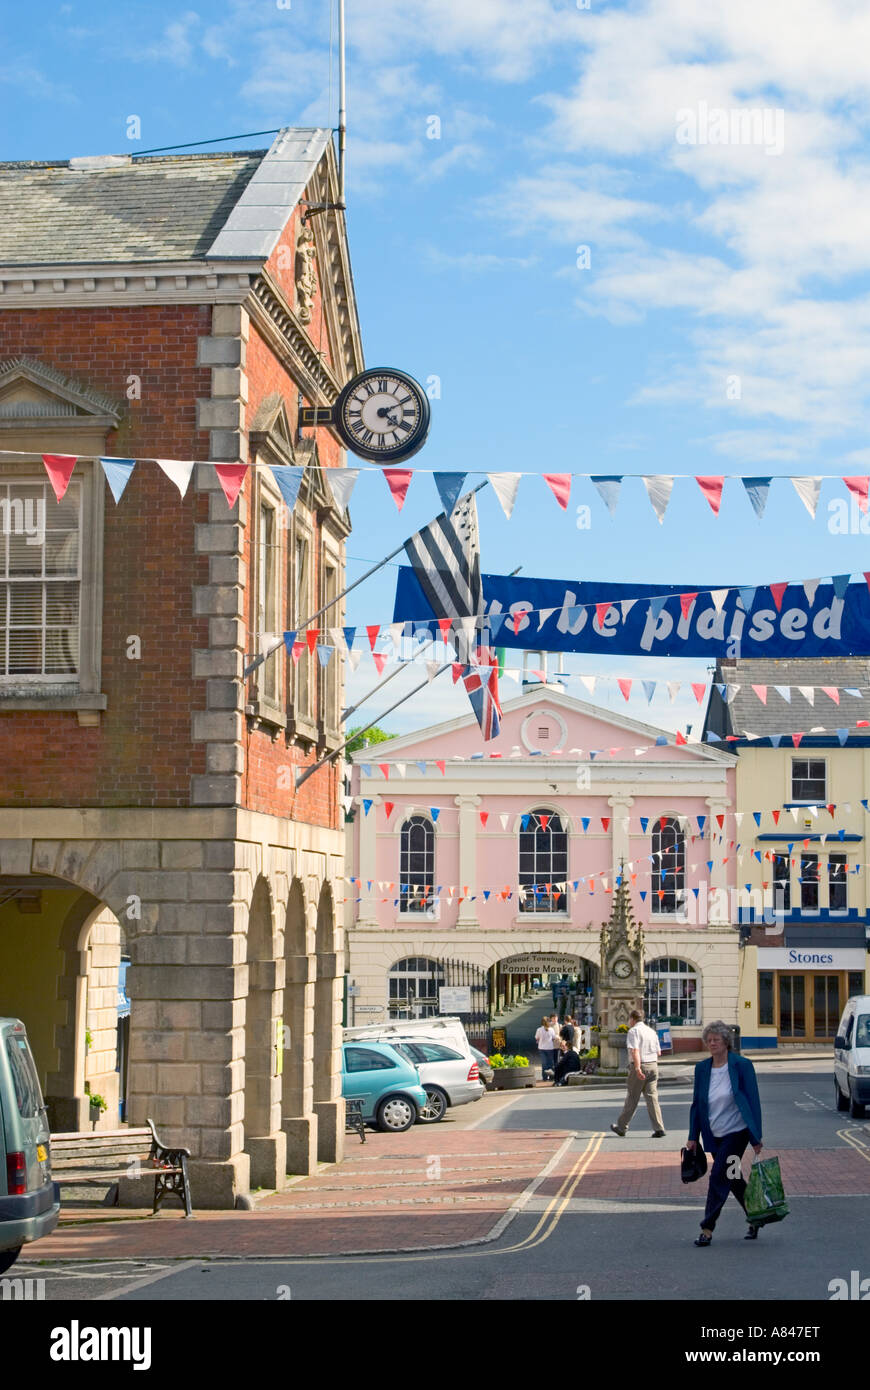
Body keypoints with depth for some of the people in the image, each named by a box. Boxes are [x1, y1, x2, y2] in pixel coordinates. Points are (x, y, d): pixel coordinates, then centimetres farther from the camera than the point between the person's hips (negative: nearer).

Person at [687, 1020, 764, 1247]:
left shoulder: (742, 1066, -10)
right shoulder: (701, 1069, 4)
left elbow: (753, 1101, -9)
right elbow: (696, 1103, 10)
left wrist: (756, 1138, -11)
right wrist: (693, 1137, 7)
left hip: (736, 1132, -6)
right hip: (715, 1135, 6)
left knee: (718, 1176, -12)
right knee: (733, 1179, 14)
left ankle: (707, 1228, -8)